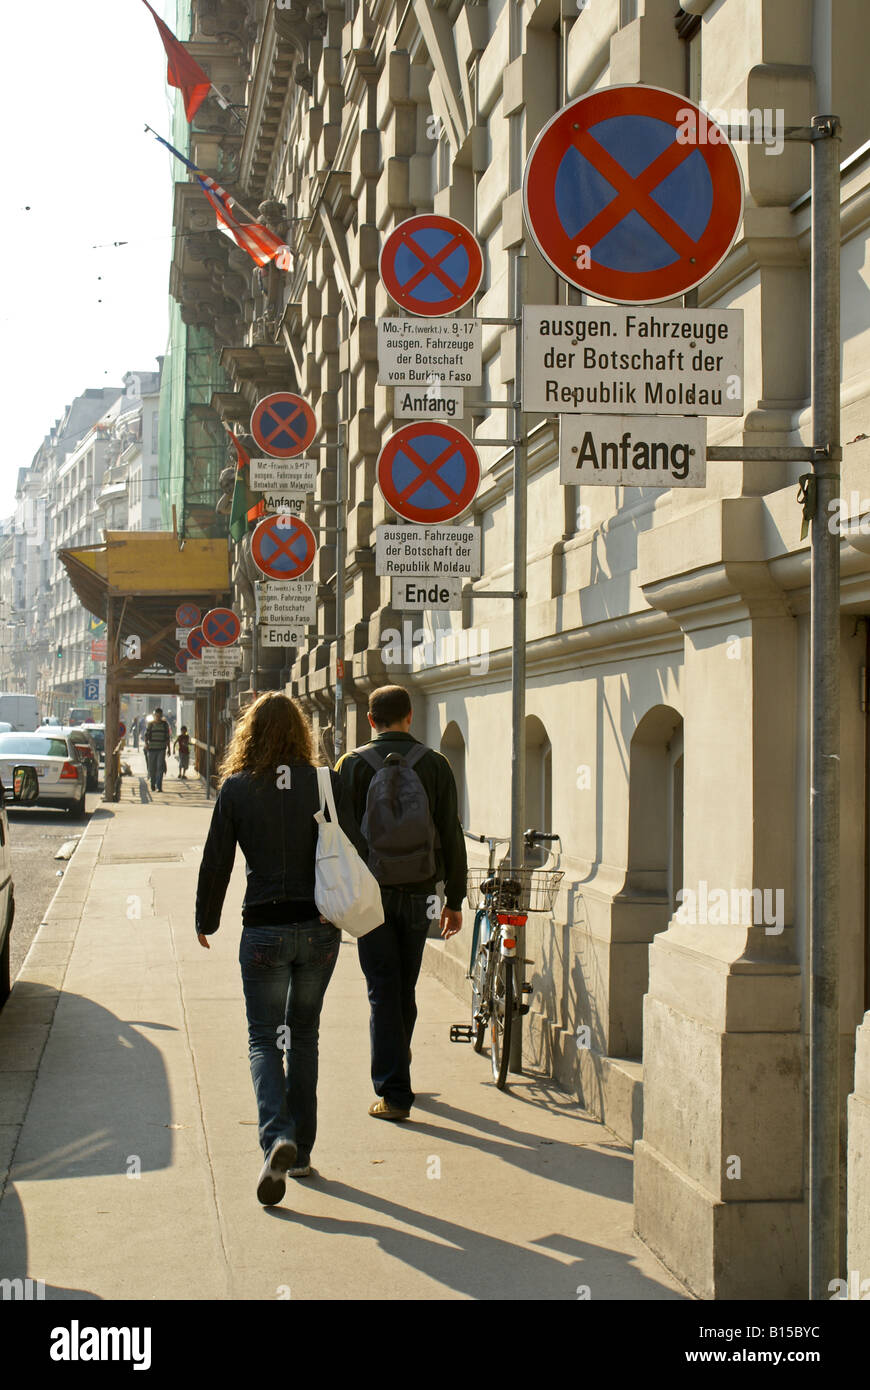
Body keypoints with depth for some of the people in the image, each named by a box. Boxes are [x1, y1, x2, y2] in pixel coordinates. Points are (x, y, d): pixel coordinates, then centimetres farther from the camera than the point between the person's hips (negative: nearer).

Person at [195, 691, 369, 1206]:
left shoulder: (236, 789, -6)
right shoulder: (326, 784, -3)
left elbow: (216, 863, -1)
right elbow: (357, 851, 1)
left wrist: (206, 920, 14)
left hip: (264, 931, -2)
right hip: (320, 927, 2)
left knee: (264, 1040, 6)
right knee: (304, 1036, 17)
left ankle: (277, 1137, -17)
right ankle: (301, 1150, 20)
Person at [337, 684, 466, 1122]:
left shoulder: (352, 765, -3)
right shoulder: (435, 765, 0)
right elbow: (451, 836, 0)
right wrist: (454, 900, 6)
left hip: (369, 893, -2)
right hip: (419, 892, 2)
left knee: (383, 991, 2)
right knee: (405, 987, 17)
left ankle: (394, 1091, -1)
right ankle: (395, 1062, 35)